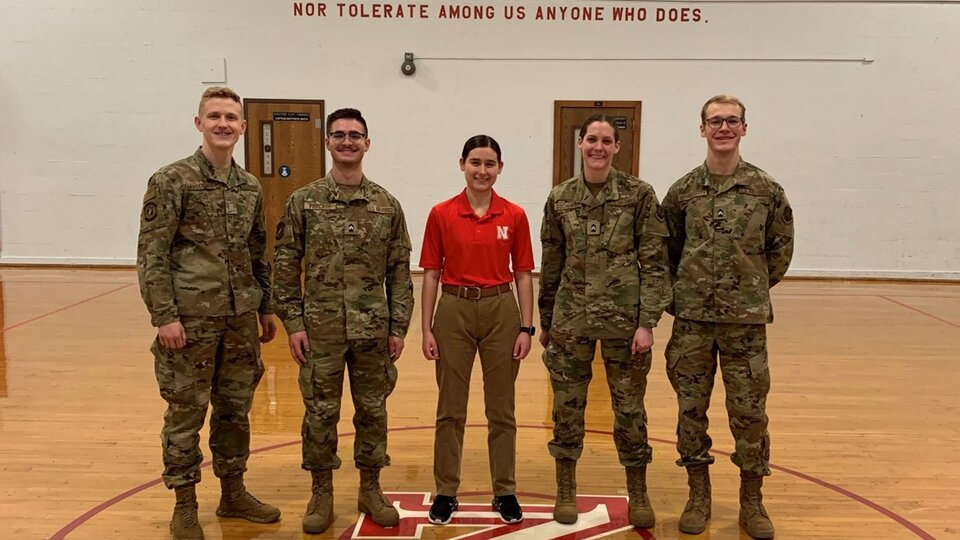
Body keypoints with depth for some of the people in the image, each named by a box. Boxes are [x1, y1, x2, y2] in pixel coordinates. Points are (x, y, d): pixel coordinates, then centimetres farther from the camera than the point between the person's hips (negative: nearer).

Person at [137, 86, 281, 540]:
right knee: (186, 412, 5)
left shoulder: (250, 187, 10)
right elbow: (151, 254, -10)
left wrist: (266, 308, 14)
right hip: (191, 318, -5)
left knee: (236, 409, 14)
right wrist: (163, 316, -15)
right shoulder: (171, 181, -7)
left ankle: (233, 493, 29)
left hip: (241, 319, 5)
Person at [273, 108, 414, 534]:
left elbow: (399, 271, 4)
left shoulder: (386, 204, 3)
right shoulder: (303, 202, 0)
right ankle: (321, 494, 25)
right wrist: (293, 324, -5)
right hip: (320, 328, -1)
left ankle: (370, 489, 28)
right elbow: (285, 267, 0)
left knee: (372, 411, 11)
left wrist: (399, 327, 1)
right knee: (320, 414, 8)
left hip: (373, 329, 1)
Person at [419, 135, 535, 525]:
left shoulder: (515, 216, 0)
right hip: (453, 311, 0)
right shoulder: (441, 214, -2)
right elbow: (431, 274, 0)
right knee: (450, 409, 8)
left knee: (501, 408, 10)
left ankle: (505, 492, 23)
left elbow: (523, 275, 3)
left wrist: (527, 327, -3)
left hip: (501, 310, 1)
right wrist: (426, 329, -3)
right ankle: (445, 491, 22)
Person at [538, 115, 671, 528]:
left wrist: (647, 322, -10)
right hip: (571, 319, 2)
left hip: (624, 318, -2)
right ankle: (566, 490, 25)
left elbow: (654, 263, -4)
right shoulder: (560, 198, 4)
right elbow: (551, 265, 9)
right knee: (567, 406, 8)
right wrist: (546, 322, 12)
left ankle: (638, 493, 26)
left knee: (629, 408, 8)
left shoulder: (639, 194, -3)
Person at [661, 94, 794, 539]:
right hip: (692, 318, 1)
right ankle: (698, 496, 24)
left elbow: (781, 248, 8)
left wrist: (754, 287, 6)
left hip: (746, 318, -1)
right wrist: (686, 289, 6)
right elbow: (667, 248, 11)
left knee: (749, 411, 6)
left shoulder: (767, 190, 0)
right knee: (691, 407, 8)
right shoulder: (682, 191, 2)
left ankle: (752, 501, 23)